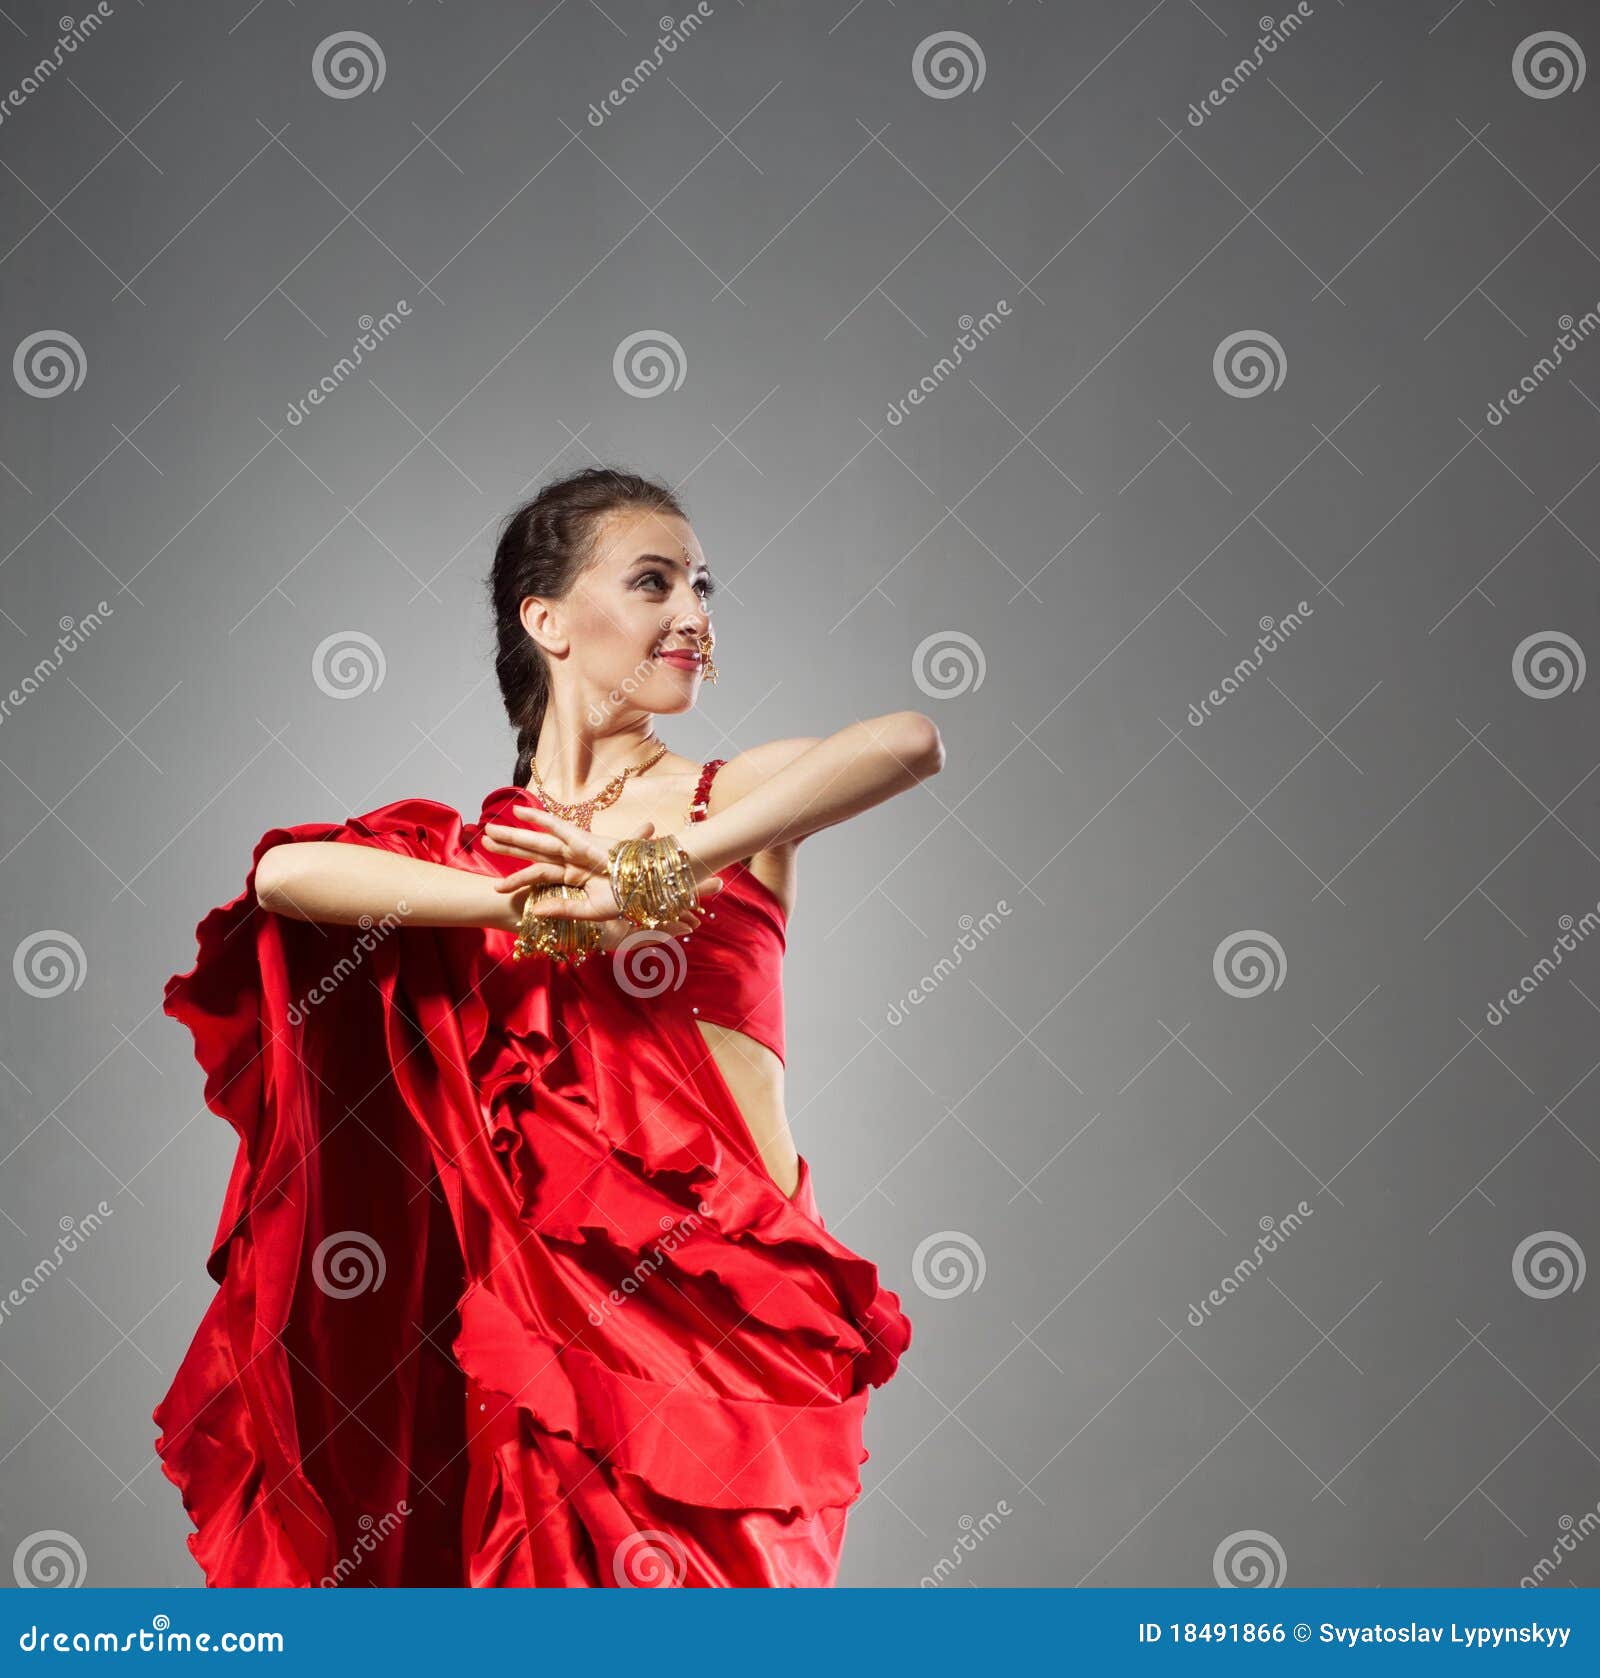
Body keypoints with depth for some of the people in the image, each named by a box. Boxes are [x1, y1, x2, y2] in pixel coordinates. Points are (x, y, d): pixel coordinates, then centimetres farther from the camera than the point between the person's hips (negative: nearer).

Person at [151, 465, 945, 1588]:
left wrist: (659, 867, -22)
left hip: (736, 1293, -1)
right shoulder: (469, 846, 8)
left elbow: (911, 743, -19)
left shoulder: (734, 799, 3)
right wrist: (535, 905, -19)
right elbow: (285, 872, -11)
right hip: (553, 1295, 1)